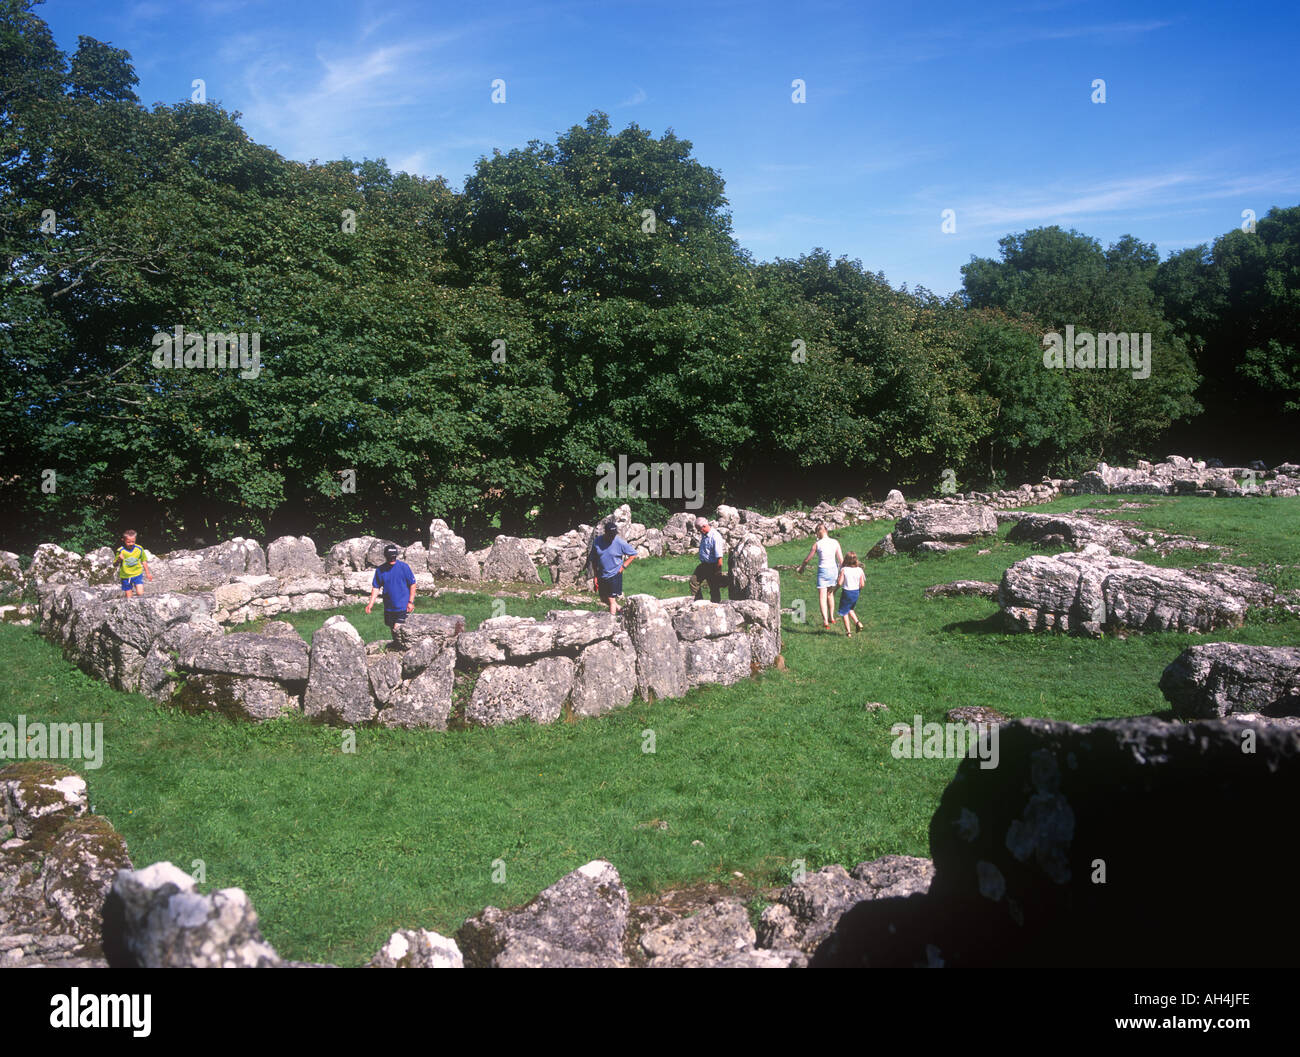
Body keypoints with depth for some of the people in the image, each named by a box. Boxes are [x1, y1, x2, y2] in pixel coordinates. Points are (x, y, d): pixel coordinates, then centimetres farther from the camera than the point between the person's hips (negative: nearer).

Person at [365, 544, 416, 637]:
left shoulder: (404, 567, -7)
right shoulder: (380, 570, 2)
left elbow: (412, 585, -3)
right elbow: (376, 587, 8)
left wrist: (411, 602, -9)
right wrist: (370, 603, -2)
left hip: (403, 607, -4)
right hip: (389, 608, 4)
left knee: (398, 630, -16)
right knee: (393, 633, 14)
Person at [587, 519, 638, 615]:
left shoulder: (620, 542, -15)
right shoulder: (597, 541, -7)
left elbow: (633, 555, -4)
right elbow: (593, 560, 4)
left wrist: (623, 566, -11)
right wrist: (595, 575, 4)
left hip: (615, 575, -4)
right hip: (602, 575, 4)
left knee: (611, 600, -1)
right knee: (603, 599, 16)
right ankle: (619, 608, 40)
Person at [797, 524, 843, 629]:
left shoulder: (817, 544, -9)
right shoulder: (835, 542, -2)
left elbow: (807, 559, 1)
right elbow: (841, 560, -1)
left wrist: (801, 567, 19)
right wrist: (841, 572, 11)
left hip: (822, 571, -4)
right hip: (833, 570, 4)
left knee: (822, 597, -1)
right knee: (830, 594, 24)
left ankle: (825, 621, -14)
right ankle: (831, 617, 33)